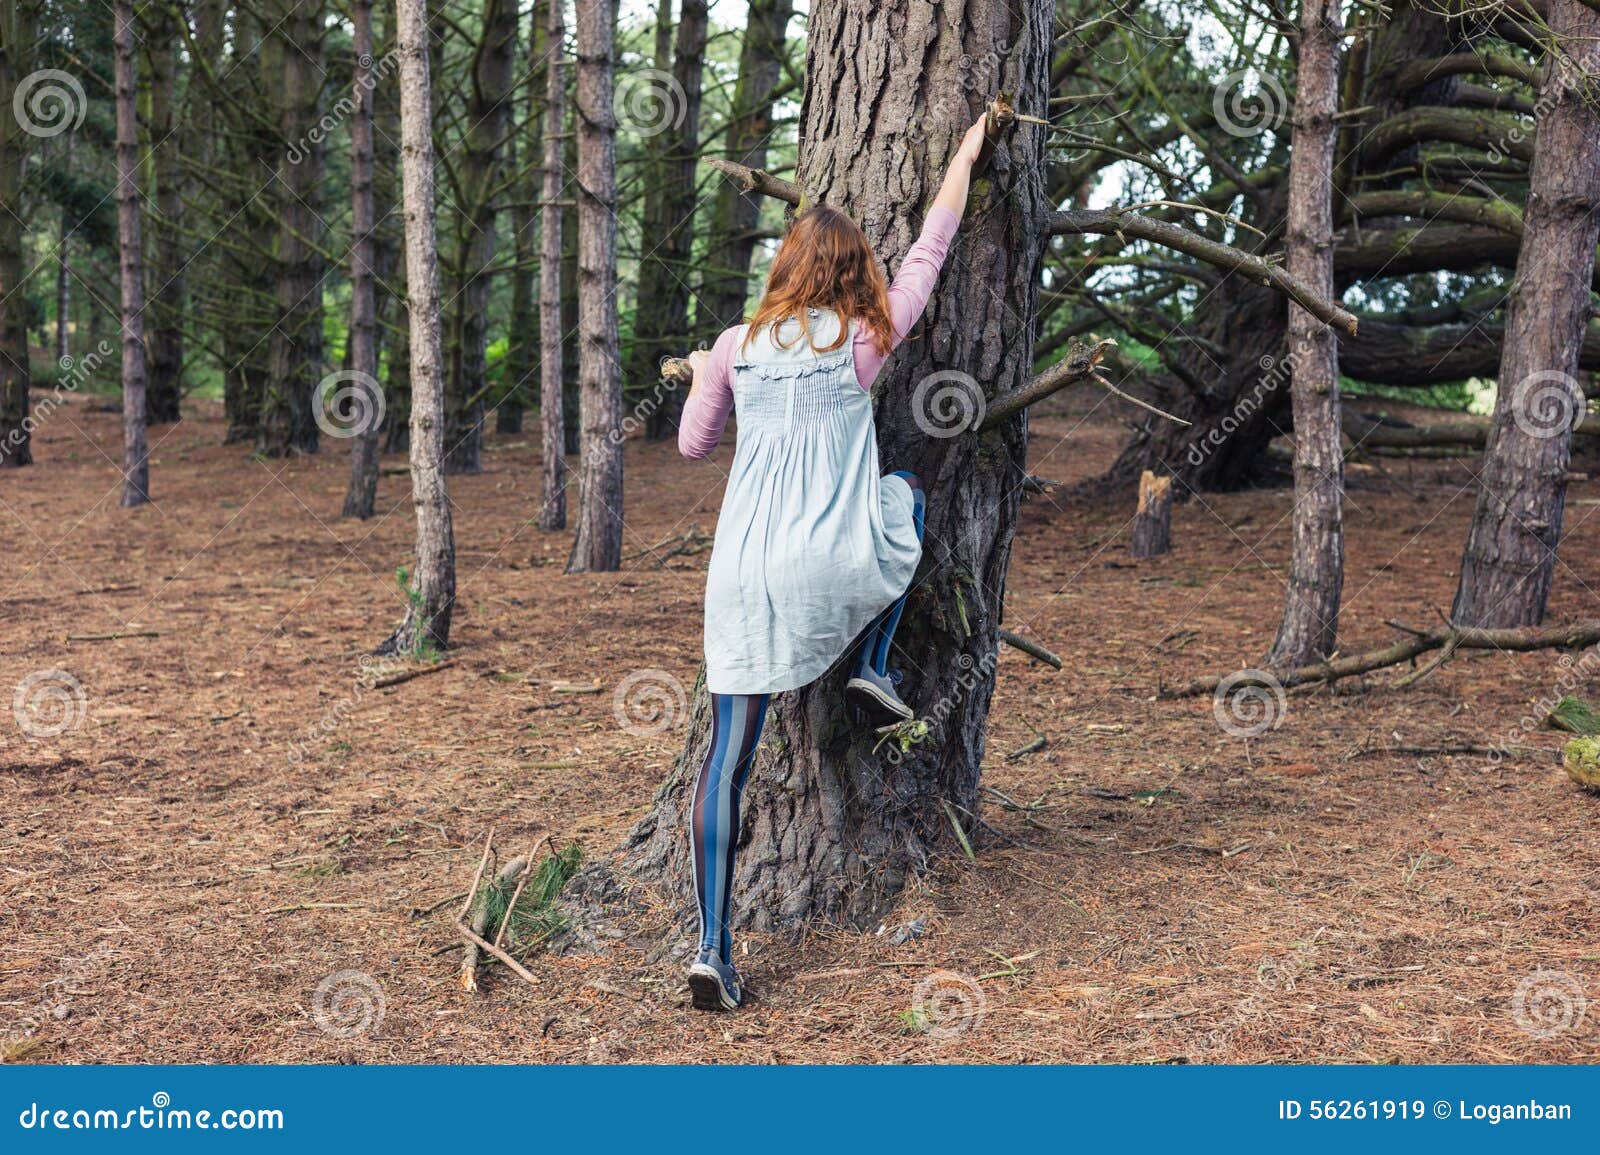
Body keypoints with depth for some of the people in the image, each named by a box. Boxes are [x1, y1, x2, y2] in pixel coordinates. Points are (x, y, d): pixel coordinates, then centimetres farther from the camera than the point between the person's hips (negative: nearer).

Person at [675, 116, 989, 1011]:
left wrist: (700, 377, 40)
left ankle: (714, 947, 1)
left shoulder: (735, 349, 7)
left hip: (744, 573, 2)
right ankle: (876, 670, 24)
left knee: (728, 756, 6)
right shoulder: (863, 340, 1)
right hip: (836, 568, -2)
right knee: (907, 492, 31)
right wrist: (966, 158, 29)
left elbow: (693, 445, 20)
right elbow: (928, 256, 15)